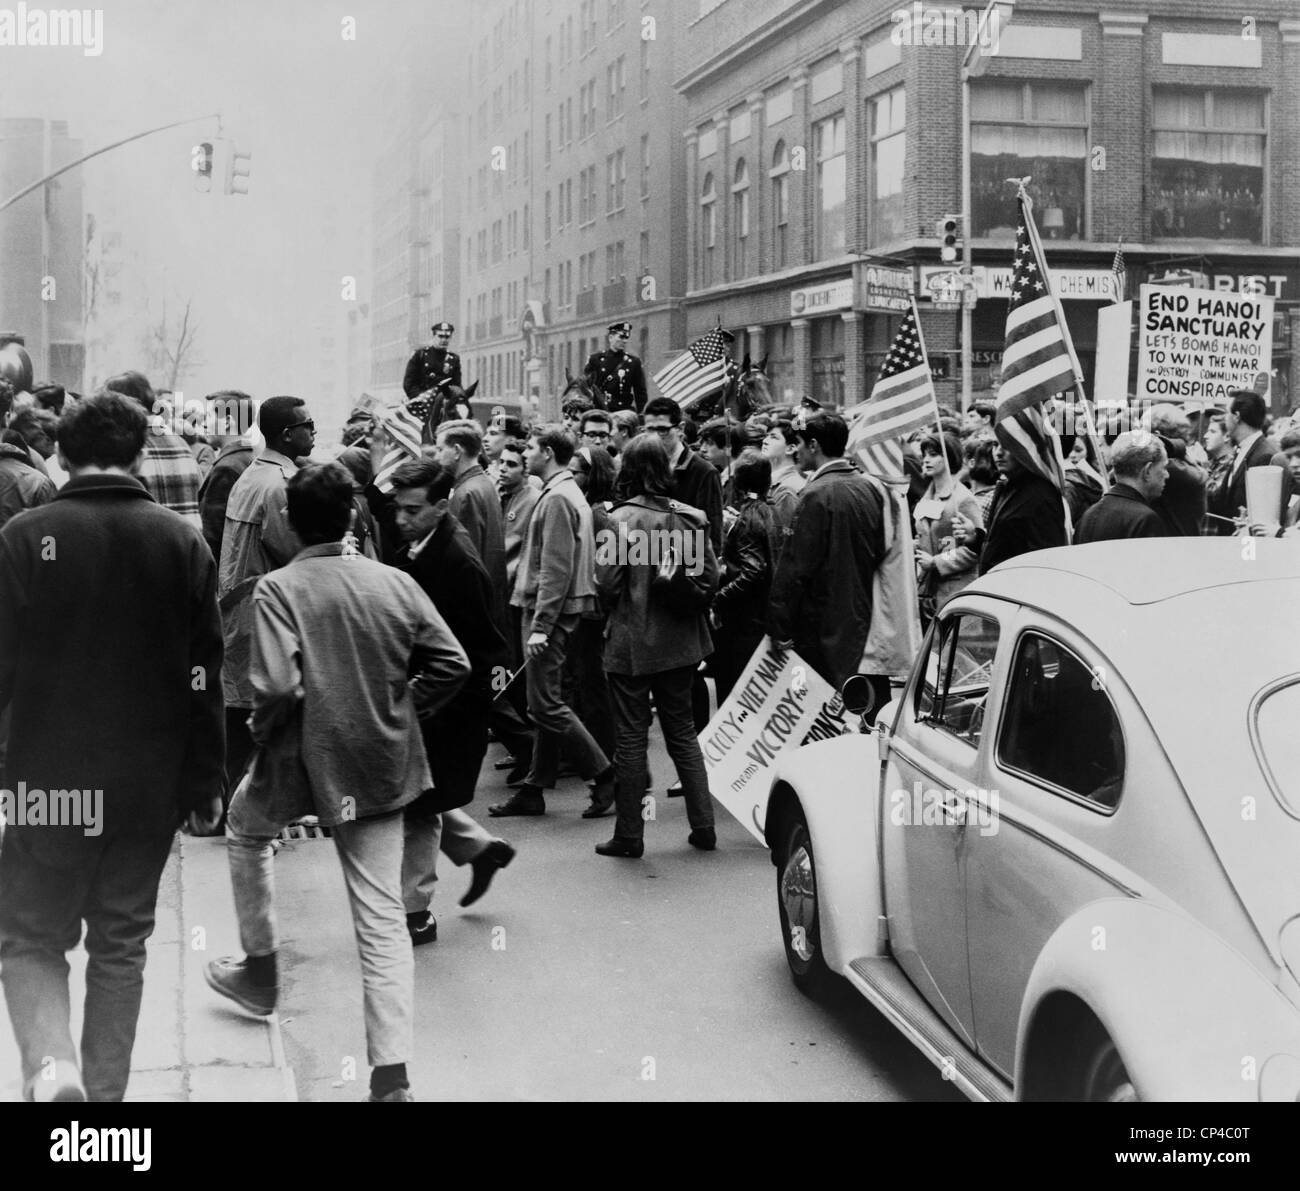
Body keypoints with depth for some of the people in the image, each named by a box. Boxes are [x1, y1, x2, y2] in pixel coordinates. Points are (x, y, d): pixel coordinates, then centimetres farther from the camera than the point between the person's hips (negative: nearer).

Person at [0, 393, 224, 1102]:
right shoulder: (182, 543, -1)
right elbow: (205, 678, 0)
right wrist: (205, 784, 7)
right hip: (151, 785, 2)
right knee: (121, 946, 15)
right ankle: (105, 1089, 21)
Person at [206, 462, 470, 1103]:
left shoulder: (279, 588, -12)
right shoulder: (395, 582, 0)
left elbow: (276, 686, -23)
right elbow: (452, 664, -1)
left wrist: (266, 739, -4)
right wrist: (401, 712, 10)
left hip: (306, 760, -3)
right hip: (382, 764, 3)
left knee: (245, 827, 32)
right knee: (382, 920, 4)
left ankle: (260, 970, 40)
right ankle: (391, 1077, -2)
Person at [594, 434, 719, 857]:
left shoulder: (621, 520, -14)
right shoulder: (690, 517, -2)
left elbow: (607, 584, -14)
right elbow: (710, 577, -1)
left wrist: (617, 608, 7)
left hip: (631, 643, -4)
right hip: (680, 642, 4)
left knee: (632, 736, 4)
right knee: (682, 730, 15)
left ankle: (629, 835, 10)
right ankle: (703, 826, 15)